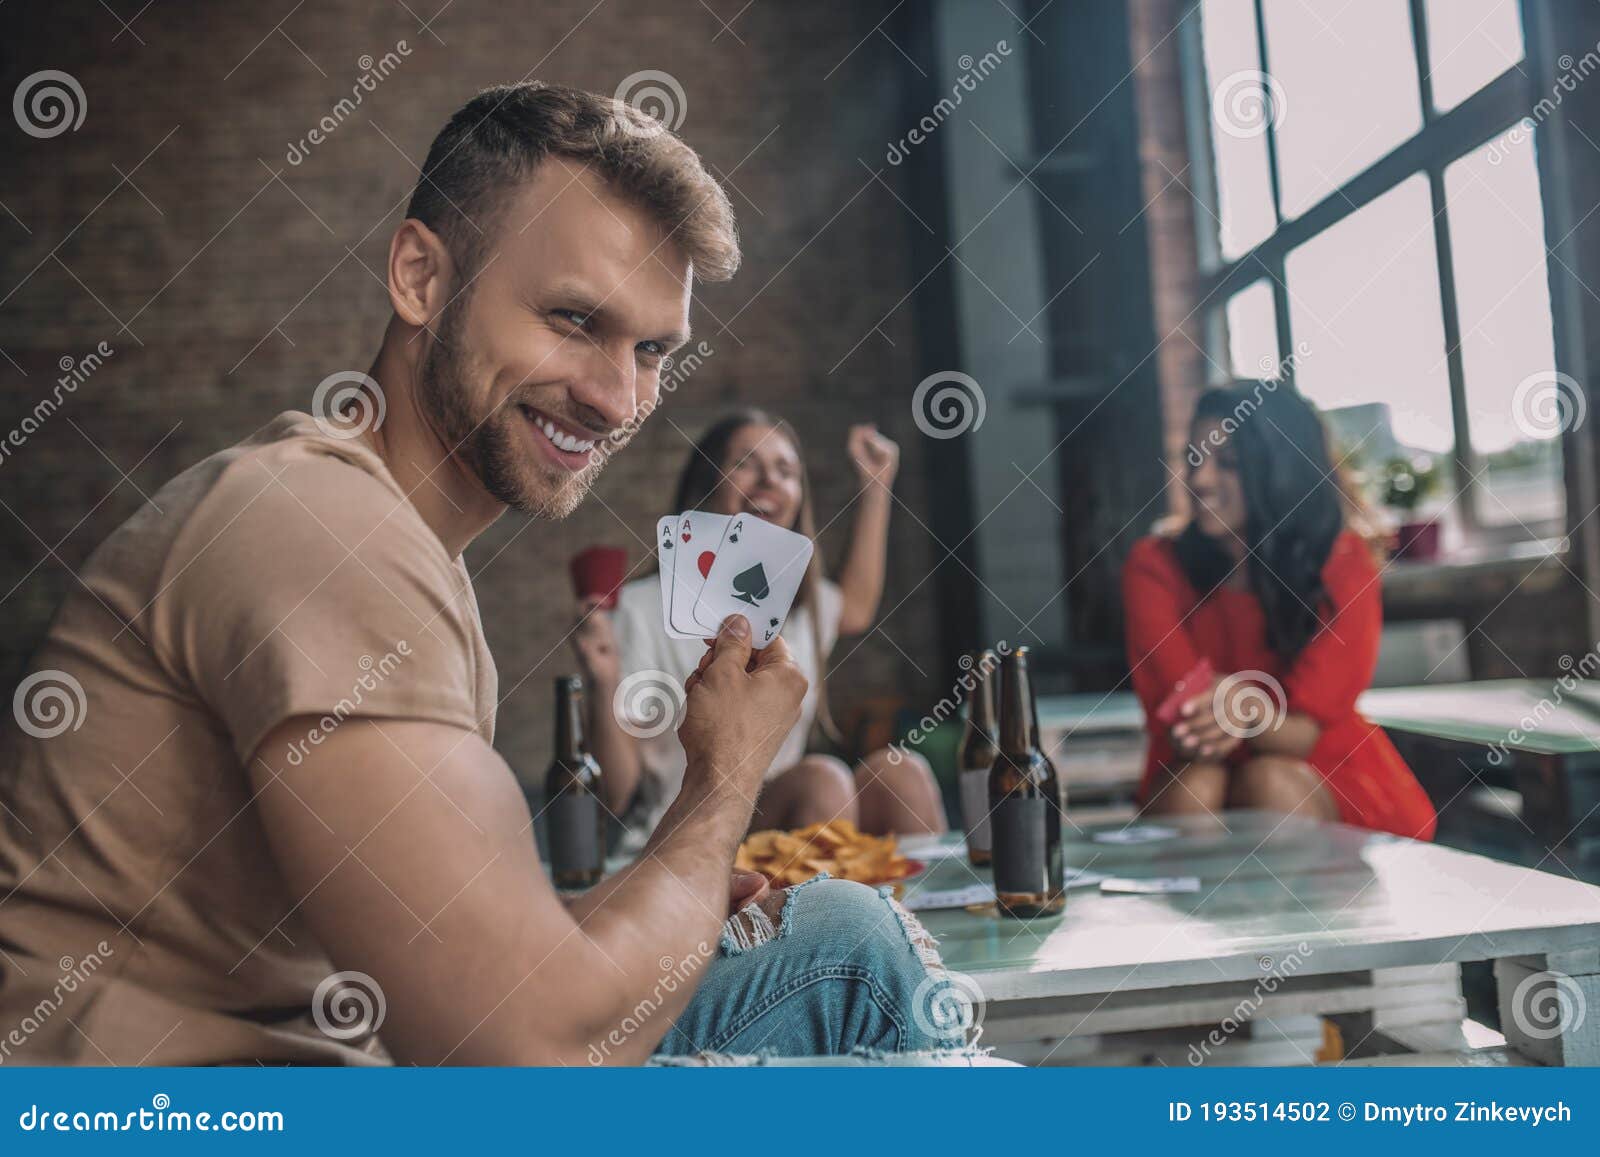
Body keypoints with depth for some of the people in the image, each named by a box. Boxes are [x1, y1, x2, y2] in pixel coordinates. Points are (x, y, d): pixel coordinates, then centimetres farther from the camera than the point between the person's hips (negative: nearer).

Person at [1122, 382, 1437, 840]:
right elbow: (1173, 718, -14)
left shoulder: (1343, 562, -10)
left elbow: (1310, 726, -15)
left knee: (1270, 783, -31)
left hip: (1327, 783, 0)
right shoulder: (1155, 566, -8)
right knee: (1193, 787, -32)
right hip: (1194, 775, 0)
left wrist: (1248, 715, -39)